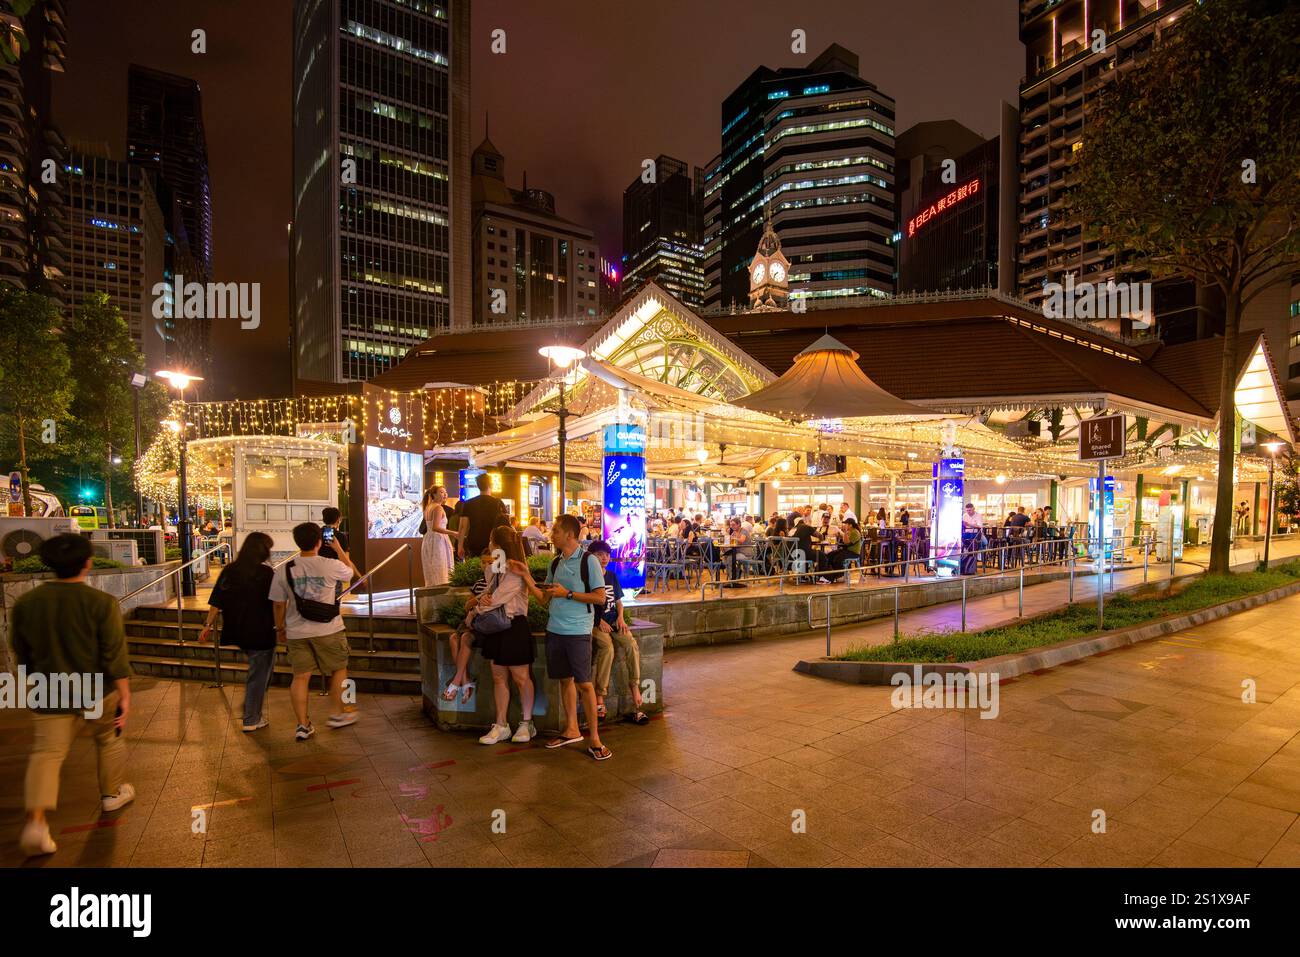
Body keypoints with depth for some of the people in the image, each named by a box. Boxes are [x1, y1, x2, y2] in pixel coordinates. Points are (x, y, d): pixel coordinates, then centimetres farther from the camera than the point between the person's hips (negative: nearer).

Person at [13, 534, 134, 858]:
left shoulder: (24, 604, -3)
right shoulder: (101, 602, -18)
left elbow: (23, 656, 10)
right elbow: (115, 656, -17)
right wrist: (125, 696, -8)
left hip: (50, 695, 3)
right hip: (97, 692, -2)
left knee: (46, 753, 5)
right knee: (109, 740, 19)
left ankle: (35, 821, -10)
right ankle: (112, 794, 34)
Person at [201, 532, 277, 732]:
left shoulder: (229, 571, 1)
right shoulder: (266, 572, -15)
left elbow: (216, 602, 4)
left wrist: (208, 625, 13)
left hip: (236, 632, 6)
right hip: (260, 633, -6)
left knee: (259, 670, 25)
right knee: (259, 676, 8)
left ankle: (252, 711, 28)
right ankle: (251, 721, 15)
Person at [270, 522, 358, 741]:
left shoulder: (284, 570, -3)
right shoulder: (331, 566, -12)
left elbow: (279, 604, 2)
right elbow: (351, 571, 11)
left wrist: (280, 628, 17)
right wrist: (338, 548, 18)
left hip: (297, 633, 3)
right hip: (328, 630, -3)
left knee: (300, 677, 10)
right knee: (339, 669, 15)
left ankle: (303, 724, 14)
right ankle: (339, 714, 24)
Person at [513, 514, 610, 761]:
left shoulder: (588, 561, -8)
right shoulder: (555, 563, 11)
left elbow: (600, 597, -11)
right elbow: (545, 599, 13)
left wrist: (567, 593, -14)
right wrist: (526, 576, 5)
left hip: (578, 631, -6)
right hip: (554, 630, 6)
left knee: (583, 683, -3)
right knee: (565, 679, 14)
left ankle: (595, 739, 7)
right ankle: (572, 730, 28)